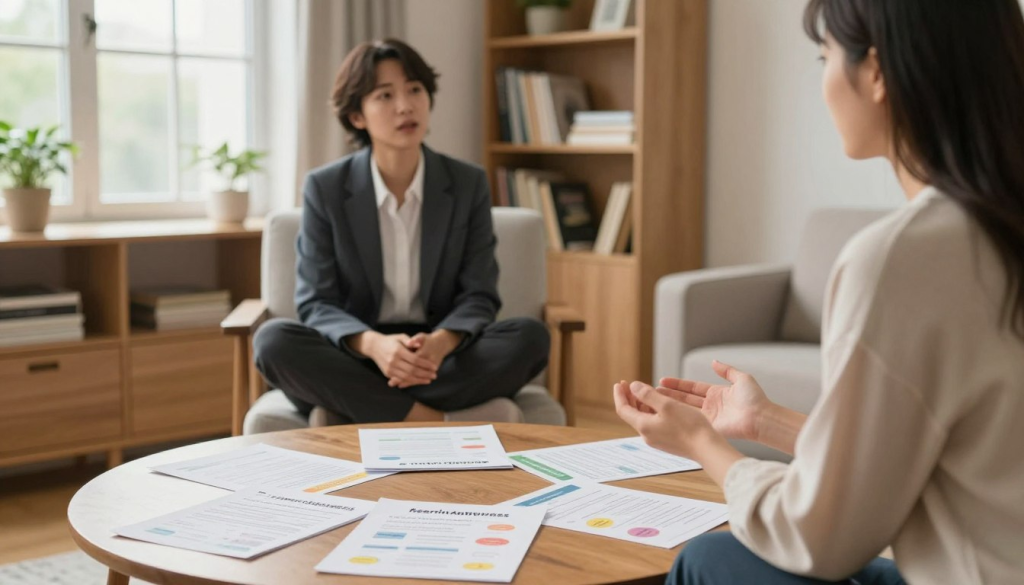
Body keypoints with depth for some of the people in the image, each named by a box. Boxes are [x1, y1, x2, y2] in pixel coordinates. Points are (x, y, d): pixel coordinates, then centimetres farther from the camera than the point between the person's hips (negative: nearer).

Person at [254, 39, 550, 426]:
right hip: (355, 359, -1)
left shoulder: (469, 184, 1)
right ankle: (444, 421, -30)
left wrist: (440, 344, -26)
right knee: (274, 340, -30)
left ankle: (354, 413, -27)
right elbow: (316, 304, -6)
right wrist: (373, 344, -29)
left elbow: (479, 296, -2)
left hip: (443, 360, 1)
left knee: (531, 337, -25)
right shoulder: (325, 189, -2)